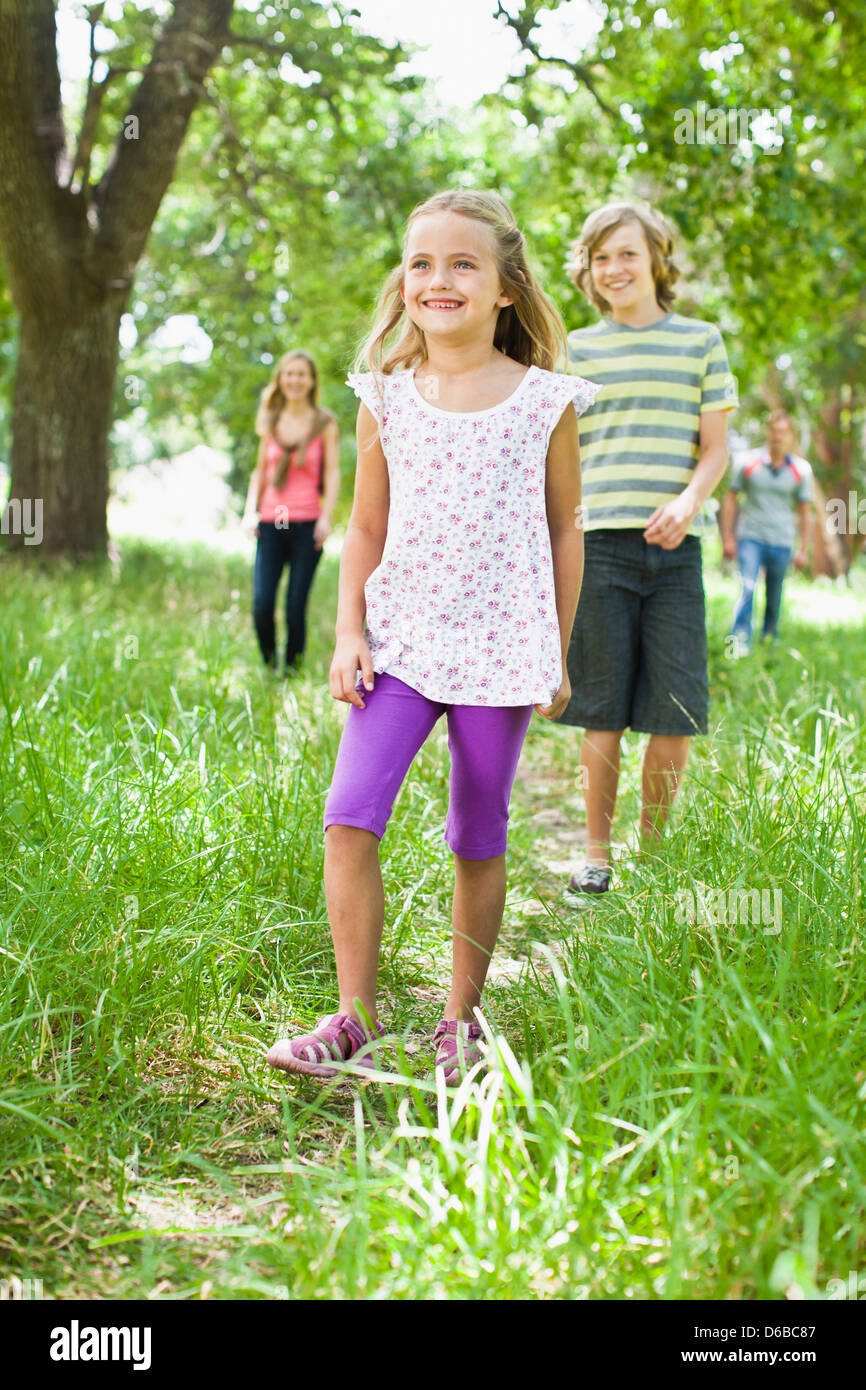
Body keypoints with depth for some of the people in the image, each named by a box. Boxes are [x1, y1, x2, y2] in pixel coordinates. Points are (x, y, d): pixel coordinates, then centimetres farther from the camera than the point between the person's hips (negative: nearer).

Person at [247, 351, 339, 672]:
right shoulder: (271, 422, 13)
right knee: (262, 604, -9)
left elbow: (332, 473, 2)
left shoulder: (324, 423, 4)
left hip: (307, 524, -2)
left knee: (295, 607, -3)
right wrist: (251, 509, 6)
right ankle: (269, 666, 11)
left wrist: (326, 518, -9)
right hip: (270, 524, 2)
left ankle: (292, 669, 11)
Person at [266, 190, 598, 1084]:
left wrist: (557, 653, 8)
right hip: (399, 641, 1)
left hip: (502, 649, -1)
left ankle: (461, 1017, 23)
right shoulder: (386, 399, 5)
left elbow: (563, 531, 7)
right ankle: (354, 1019, -1)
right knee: (349, 819, -12)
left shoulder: (546, 402, 0)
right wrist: (348, 633, -1)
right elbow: (366, 526, 10)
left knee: (479, 841, 8)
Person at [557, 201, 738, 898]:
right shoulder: (575, 350, 12)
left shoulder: (701, 340, 12)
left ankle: (653, 849, 15)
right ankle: (597, 855, 14)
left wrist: (687, 503, -12)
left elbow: (716, 447, 7)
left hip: (675, 548, 0)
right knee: (603, 711, 2)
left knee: (676, 710, -1)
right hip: (599, 544, 0)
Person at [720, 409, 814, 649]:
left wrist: (803, 550, 7)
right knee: (747, 588, -17)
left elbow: (805, 512, 10)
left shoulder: (801, 470, 4)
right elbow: (730, 499, 6)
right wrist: (728, 538, 2)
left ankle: (770, 638, 20)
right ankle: (740, 640, -19)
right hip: (750, 537, -2)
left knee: (775, 596, 5)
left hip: (781, 542, 2)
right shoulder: (747, 463, 0)